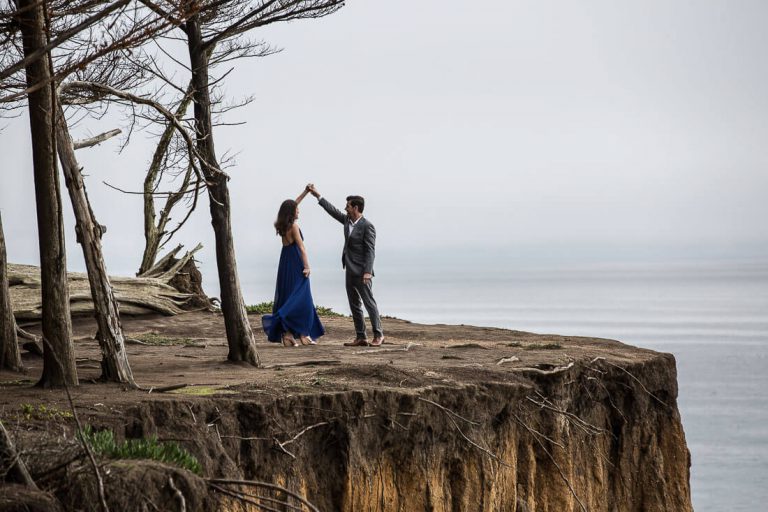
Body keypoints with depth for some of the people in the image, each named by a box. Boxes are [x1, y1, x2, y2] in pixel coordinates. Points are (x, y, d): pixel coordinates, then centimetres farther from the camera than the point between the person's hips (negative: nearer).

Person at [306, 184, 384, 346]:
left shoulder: (367, 226, -13)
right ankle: (361, 337, 11)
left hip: (362, 272, -9)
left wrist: (367, 272, -24)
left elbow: (370, 250, -17)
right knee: (354, 305, 8)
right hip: (350, 271, 9)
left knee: (369, 302, -7)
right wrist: (317, 195, 24)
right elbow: (333, 211, 23)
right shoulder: (347, 220, 10)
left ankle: (378, 335, -1)